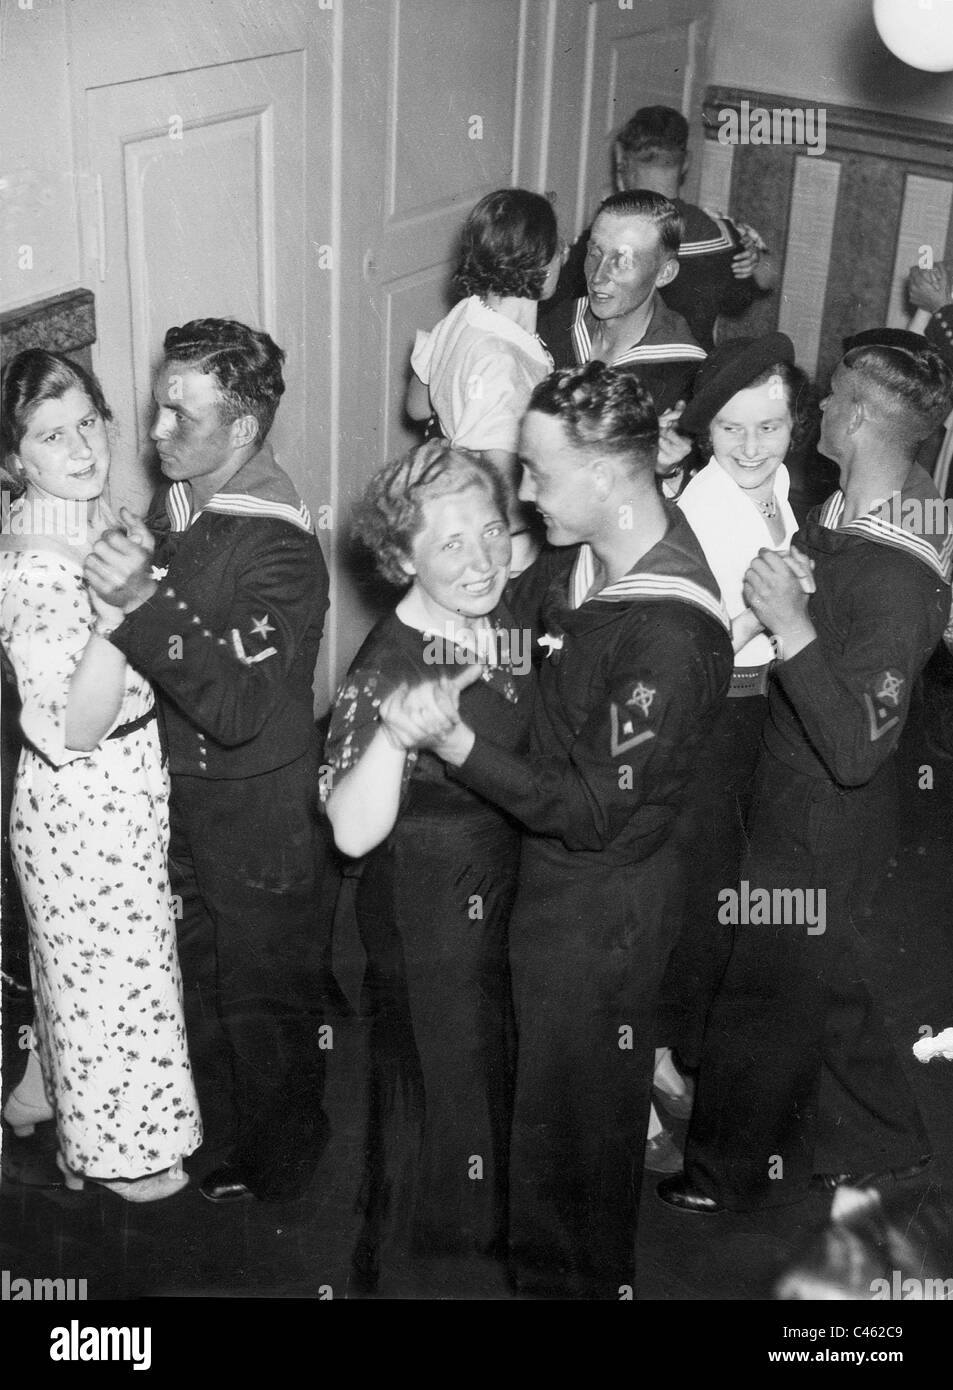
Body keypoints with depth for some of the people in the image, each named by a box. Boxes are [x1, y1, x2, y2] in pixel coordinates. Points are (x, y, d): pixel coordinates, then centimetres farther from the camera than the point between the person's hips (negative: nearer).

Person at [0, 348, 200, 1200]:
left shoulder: (103, 521, -1)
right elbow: (76, 732, -29)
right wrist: (112, 619, -40)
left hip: (127, 785, 8)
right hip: (82, 802, -8)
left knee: (79, 951, 27)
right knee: (111, 963, 11)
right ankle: (115, 1151, 34)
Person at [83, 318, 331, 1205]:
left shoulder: (279, 547, -24)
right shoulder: (176, 507, -1)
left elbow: (241, 707, -33)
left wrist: (145, 604, -39)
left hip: (260, 808, -7)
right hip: (183, 793, 8)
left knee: (266, 991, 11)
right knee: (204, 977, 22)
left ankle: (279, 1160, 33)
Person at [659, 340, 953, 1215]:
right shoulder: (858, 510, -5)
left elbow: (857, 750, -32)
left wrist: (793, 631, -37)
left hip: (823, 829, -8)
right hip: (795, 805, 9)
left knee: (765, 1006, 12)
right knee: (824, 985, 26)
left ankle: (738, 1174, 36)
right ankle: (881, 1143, 47)